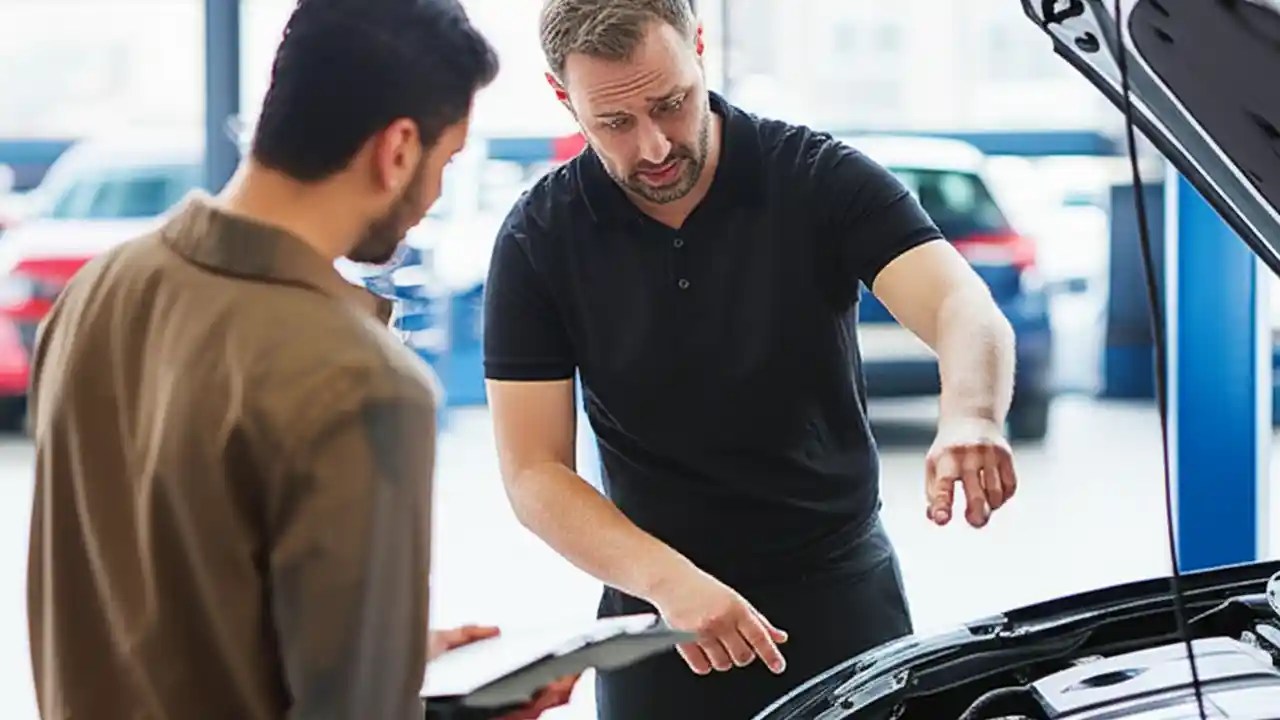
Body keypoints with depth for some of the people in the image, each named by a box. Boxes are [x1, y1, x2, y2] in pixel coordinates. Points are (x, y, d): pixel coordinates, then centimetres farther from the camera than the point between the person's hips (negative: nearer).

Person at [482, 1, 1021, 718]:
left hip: (845, 593, 0)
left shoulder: (821, 178, -10)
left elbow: (967, 310, -24)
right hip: (657, 605, 1)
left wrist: (970, 418, -48)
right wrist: (670, 581, -26)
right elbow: (535, 473, -10)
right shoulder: (540, 239, -7)